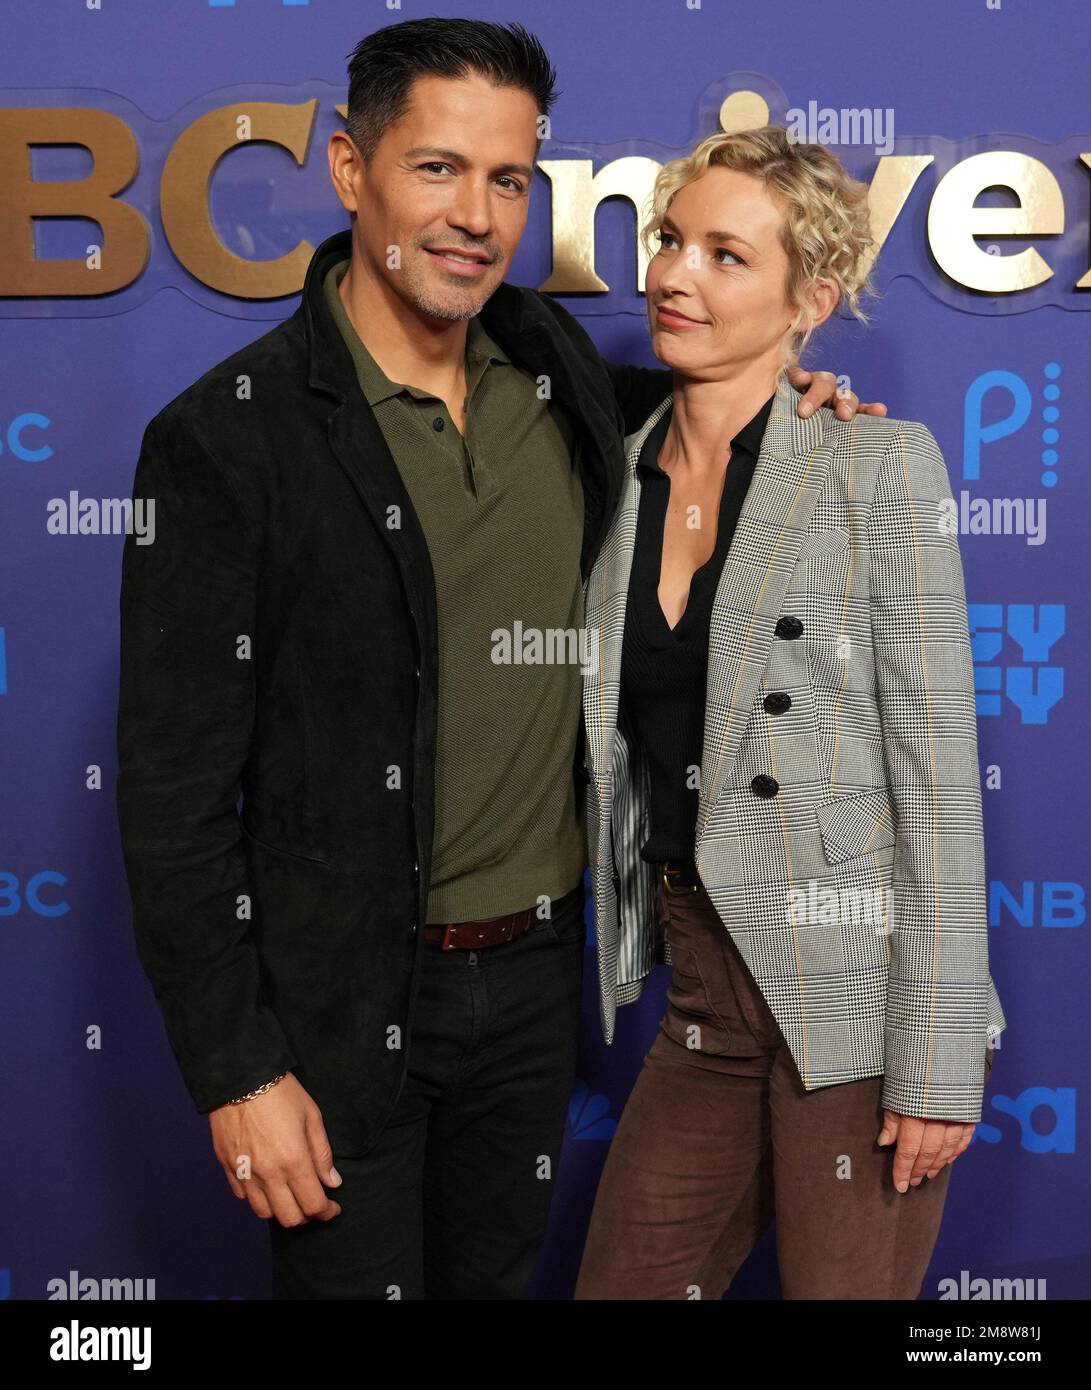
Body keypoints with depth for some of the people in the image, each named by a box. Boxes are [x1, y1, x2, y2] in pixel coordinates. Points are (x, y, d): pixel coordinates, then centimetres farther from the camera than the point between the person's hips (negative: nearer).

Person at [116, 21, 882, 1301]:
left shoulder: (553, 364, 0)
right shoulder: (226, 438, -16)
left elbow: (613, 416, 26)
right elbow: (174, 786, -14)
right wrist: (235, 1071, -13)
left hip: (532, 971, 5)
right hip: (338, 996, -5)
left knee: (497, 1278, 21)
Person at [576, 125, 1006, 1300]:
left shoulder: (879, 467, -8)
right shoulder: (613, 478, 7)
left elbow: (936, 774, -11)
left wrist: (937, 1062, -14)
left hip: (854, 996, -5)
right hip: (706, 1001, 5)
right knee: (619, 1285, 12)